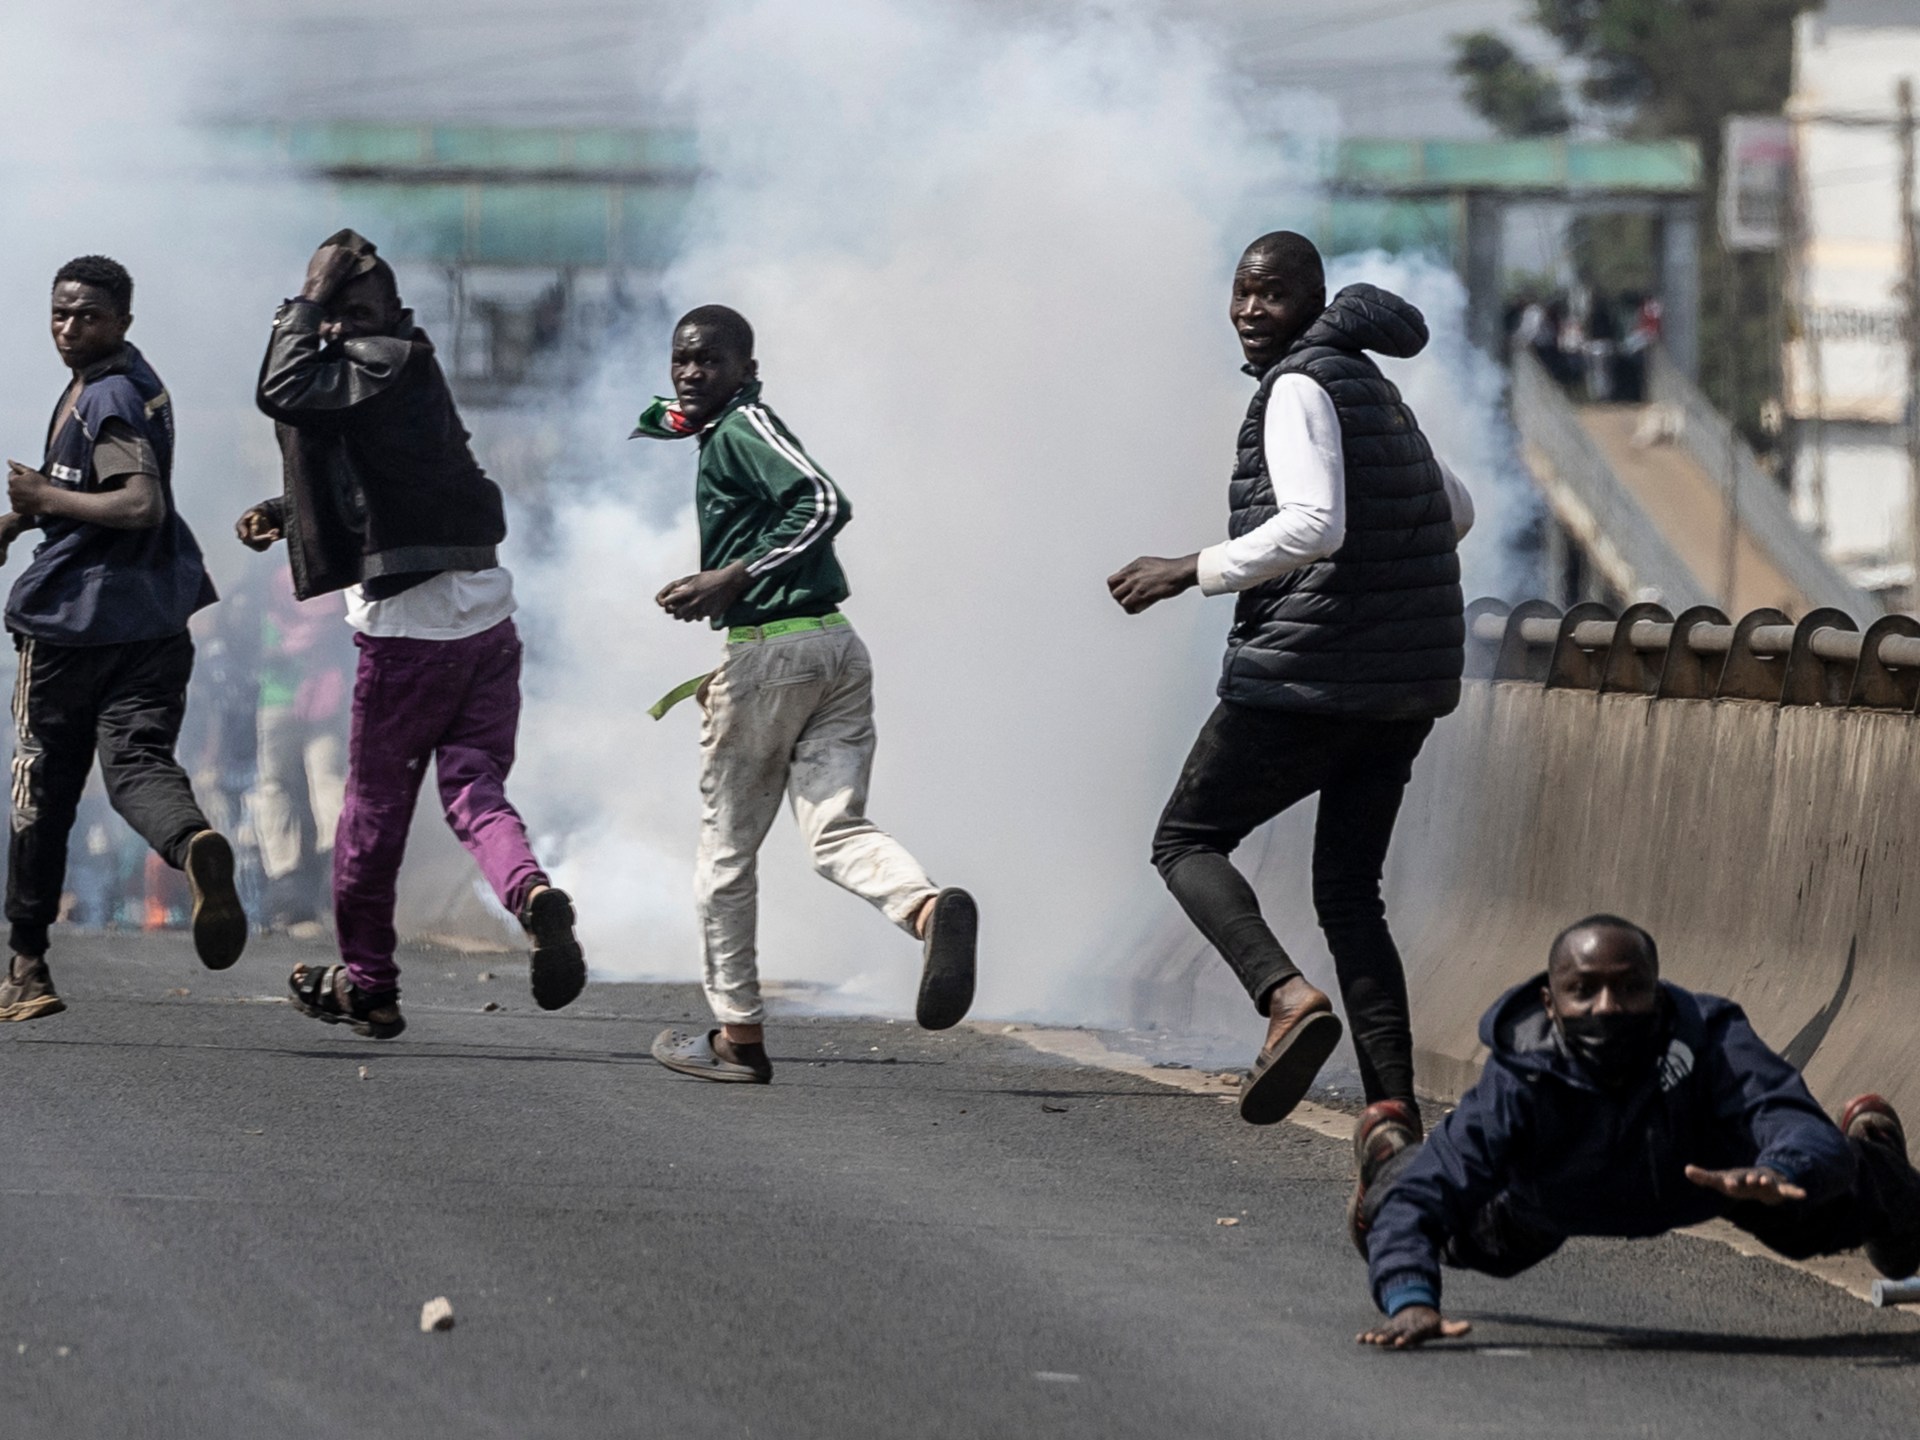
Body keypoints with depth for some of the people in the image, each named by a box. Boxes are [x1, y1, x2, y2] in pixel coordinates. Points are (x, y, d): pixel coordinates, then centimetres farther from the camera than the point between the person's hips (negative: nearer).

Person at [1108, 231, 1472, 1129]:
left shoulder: (1302, 387, -11)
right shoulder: (1372, 386, 18)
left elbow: (1314, 525, -24)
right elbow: (1455, 512, 29)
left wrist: (1192, 573, -18)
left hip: (1313, 675, -9)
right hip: (1410, 681, 9)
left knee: (1186, 839, 4)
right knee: (1348, 889, 12)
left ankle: (1287, 995, -22)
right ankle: (1393, 1104, -1)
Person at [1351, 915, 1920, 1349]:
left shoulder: (1712, 1045, -46)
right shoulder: (1517, 1086, -46)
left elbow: (1810, 1135, -57)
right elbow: (1416, 1201, -48)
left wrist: (1776, 1173, -81)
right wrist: (1411, 1301, -68)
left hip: (1715, 1170, 0)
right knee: (1487, 1247, 28)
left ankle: (1868, 1140, 55)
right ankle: (1388, 1150, 59)